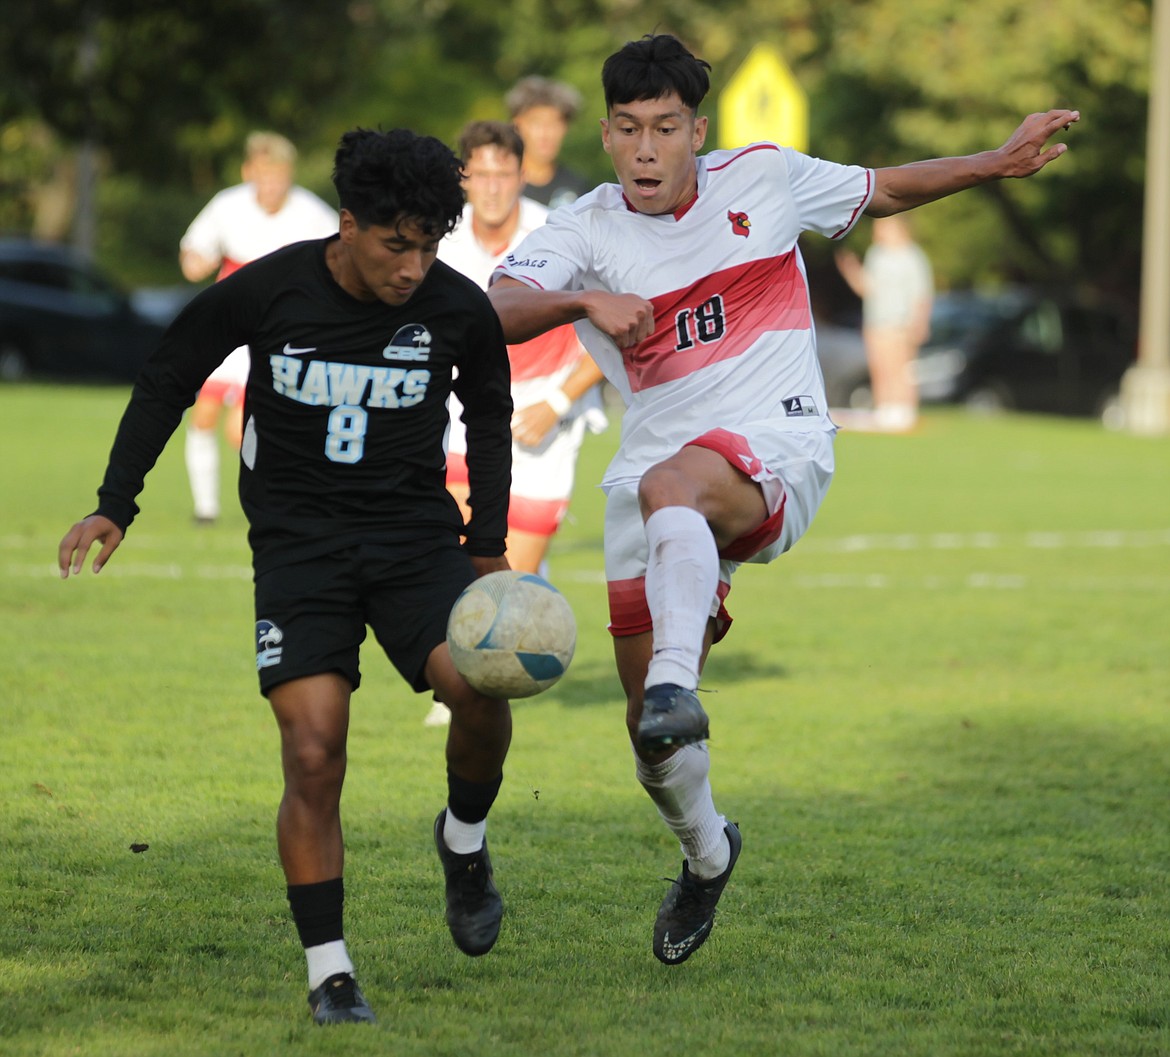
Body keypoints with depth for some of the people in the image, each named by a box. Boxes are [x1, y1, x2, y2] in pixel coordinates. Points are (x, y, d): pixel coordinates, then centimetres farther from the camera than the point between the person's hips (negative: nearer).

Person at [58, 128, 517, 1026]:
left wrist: (489, 541, 14)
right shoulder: (268, 292, -11)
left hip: (416, 534, 1)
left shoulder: (460, 310, -6)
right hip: (299, 540, -1)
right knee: (313, 753, -16)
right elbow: (168, 380, 6)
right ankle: (330, 975, -5)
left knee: (479, 683, -25)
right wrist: (115, 506, 2)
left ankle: (464, 842, 6)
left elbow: (490, 414, 15)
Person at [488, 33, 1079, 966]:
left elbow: (882, 190, 24)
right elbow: (494, 311, -18)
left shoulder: (762, 179, 6)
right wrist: (585, 302, -35)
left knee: (668, 487, -40)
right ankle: (706, 853, 32)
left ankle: (677, 686, -60)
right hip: (655, 464, 2)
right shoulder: (586, 234, 0)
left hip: (778, 447, -2)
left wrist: (999, 163, 19)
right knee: (651, 735, 1)